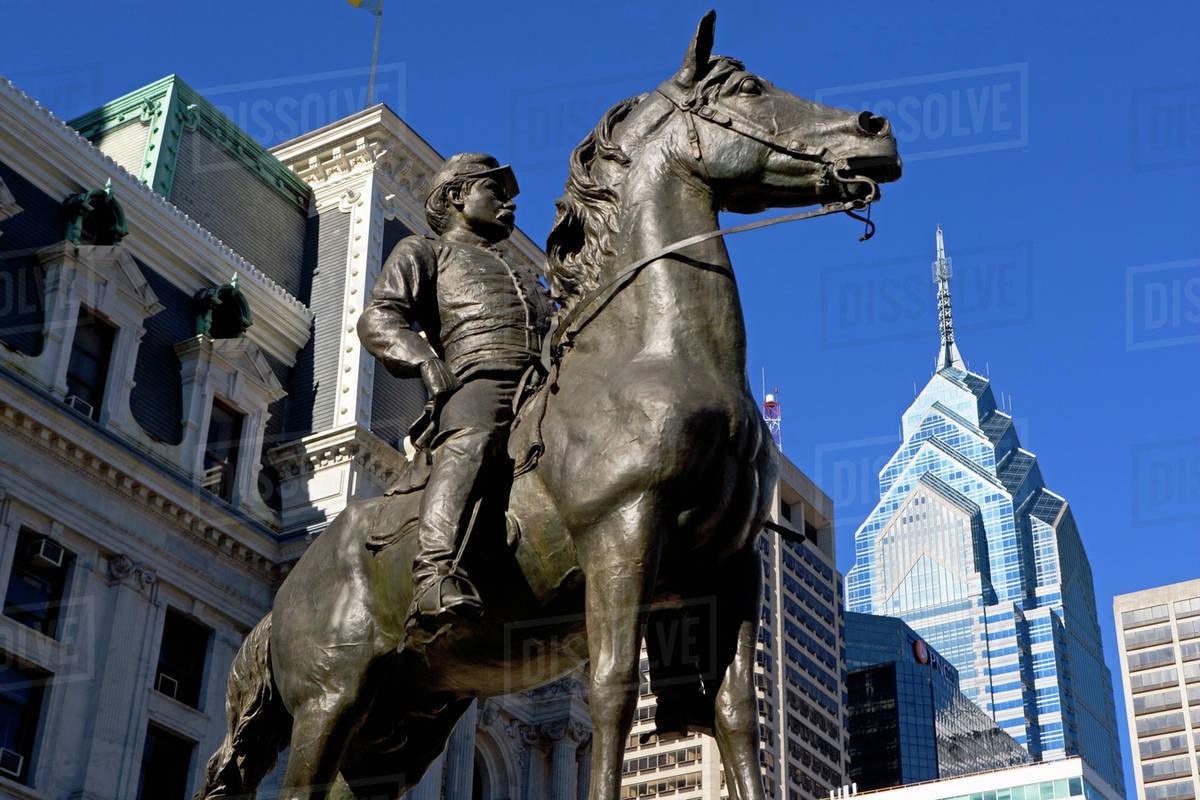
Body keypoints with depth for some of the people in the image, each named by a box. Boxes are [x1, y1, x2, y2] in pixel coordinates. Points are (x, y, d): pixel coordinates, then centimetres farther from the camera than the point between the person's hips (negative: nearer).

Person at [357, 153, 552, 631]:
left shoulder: (526, 279, 46)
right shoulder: (424, 253, 28)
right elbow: (378, 320, 11)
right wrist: (426, 361, -9)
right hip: (478, 380, -6)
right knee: (472, 441, -39)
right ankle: (435, 574, -56)